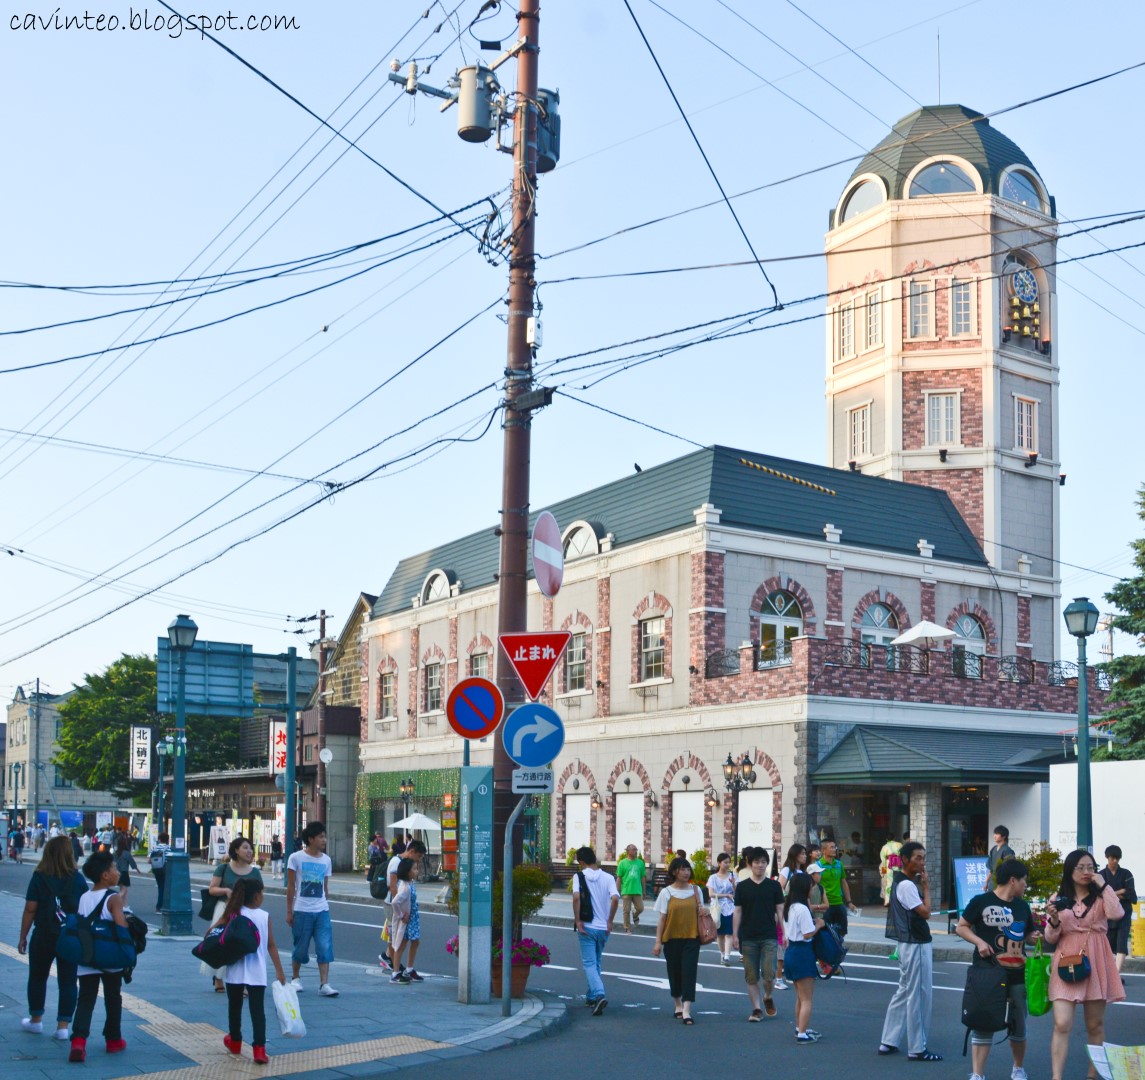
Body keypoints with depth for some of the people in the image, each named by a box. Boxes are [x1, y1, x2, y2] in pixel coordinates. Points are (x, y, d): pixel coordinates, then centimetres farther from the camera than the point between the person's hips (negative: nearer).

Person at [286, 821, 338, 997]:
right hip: (302, 911, -3)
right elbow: (291, 887, -1)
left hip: (322, 911, 3)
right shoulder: (296, 858, -4)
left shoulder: (326, 860, 8)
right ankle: (296, 978, 28)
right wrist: (289, 911, -1)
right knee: (300, 948, 7)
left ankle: (324, 984, -6)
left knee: (325, 947, -6)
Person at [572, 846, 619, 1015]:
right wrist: (609, 922, -5)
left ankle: (599, 995, -22)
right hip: (603, 928, 4)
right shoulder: (608, 878, 1)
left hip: (586, 927, -4)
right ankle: (591, 996, 29)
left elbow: (576, 897, -21)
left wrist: (577, 921, -14)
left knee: (589, 964, -1)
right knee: (596, 962, 21)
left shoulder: (579, 876, -5)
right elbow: (615, 898, -13)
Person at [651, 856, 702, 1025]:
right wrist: (658, 942, -3)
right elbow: (661, 918, 0)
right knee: (674, 972, 9)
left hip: (691, 938, 0)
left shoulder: (695, 890, 5)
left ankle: (686, 1011, -12)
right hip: (672, 939, 0)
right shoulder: (666, 892, -1)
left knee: (689, 973, -9)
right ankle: (678, 1005, 29)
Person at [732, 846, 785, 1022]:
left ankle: (768, 997, 20)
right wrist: (735, 935, 1)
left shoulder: (774, 886, 4)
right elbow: (737, 911, 6)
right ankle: (756, 1009, 15)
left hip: (769, 937, -1)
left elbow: (780, 911, 6)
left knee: (769, 974, -9)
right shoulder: (742, 886, 4)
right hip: (748, 938, 1)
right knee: (751, 976, 4)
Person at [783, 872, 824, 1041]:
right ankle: (802, 1033, -5)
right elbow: (807, 934, -22)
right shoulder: (802, 909, -20)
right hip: (802, 953, -9)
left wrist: (813, 922, 6)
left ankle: (800, 1028, 32)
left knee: (801, 996, 22)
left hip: (791, 950, 9)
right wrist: (819, 925, -6)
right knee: (806, 998, -3)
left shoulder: (789, 907, 9)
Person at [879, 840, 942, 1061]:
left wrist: (921, 886, 6)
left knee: (904, 993, 15)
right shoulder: (907, 885, -18)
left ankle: (889, 1042, 20)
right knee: (919, 996, -3)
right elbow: (925, 912, -19)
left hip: (911, 944, 10)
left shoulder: (902, 882, 12)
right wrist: (926, 887, -11)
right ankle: (917, 1049, 5)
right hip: (915, 945, -10)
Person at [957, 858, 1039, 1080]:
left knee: (1018, 1024, 12)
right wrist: (979, 942, -16)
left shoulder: (1023, 906, 11)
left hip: (1017, 974, 5)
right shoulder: (981, 902, -6)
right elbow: (961, 927, -1)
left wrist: (1033, 936, -1)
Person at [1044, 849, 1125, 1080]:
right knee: (1062, 1024, -11)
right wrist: (1054, 920, -15)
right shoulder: (1058, 898, 5)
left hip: (1095, 961, 1)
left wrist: (1103, 885, -13)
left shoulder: (1100, 896, 6)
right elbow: (1051, 938, 5)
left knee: (1095, 1025, 9)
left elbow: (1116, 914, -17)